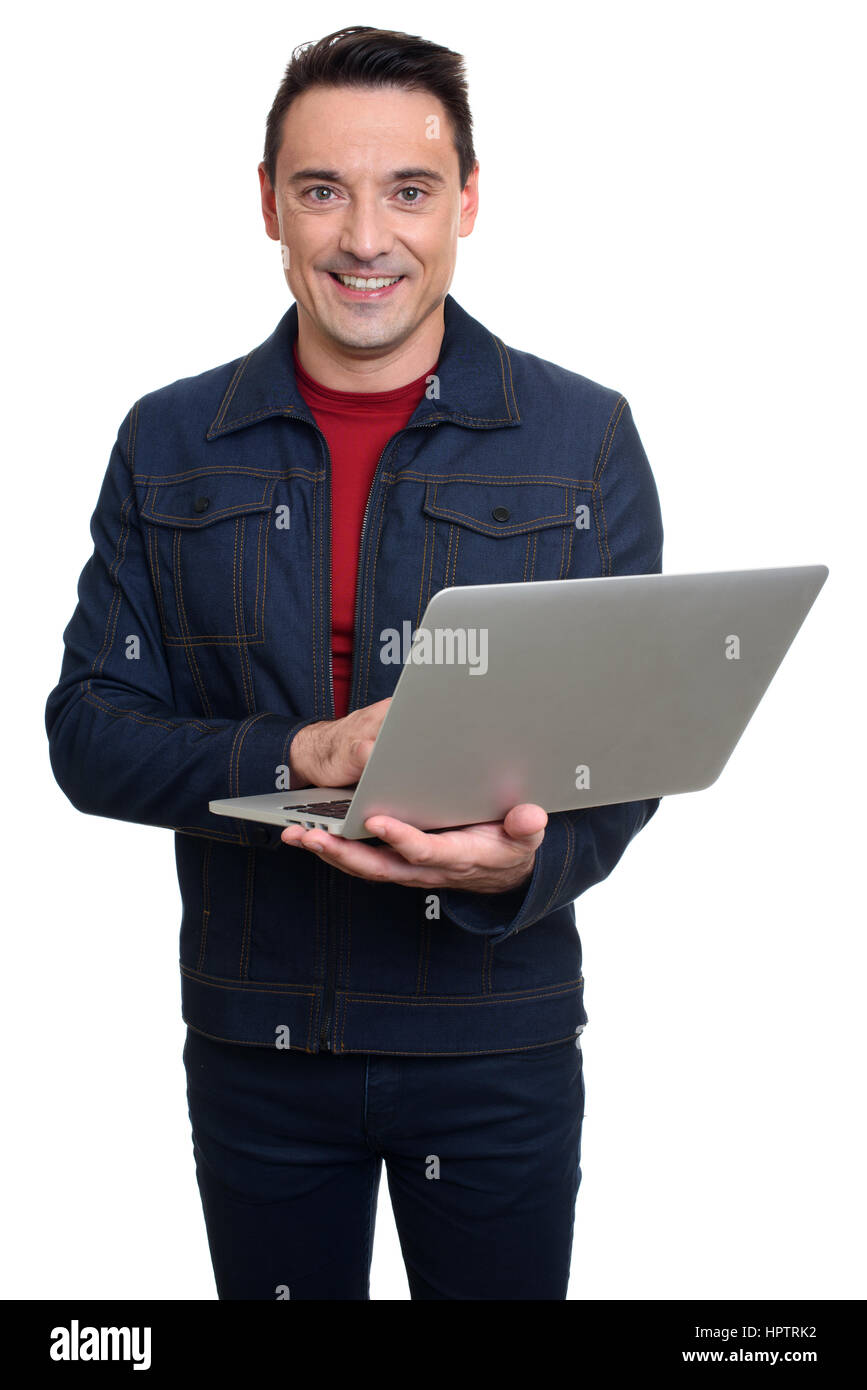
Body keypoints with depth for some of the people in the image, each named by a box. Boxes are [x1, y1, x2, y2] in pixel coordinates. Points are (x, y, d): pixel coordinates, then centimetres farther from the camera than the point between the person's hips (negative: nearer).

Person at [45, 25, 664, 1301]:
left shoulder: (585, 440, -3)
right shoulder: (170, 443, 1)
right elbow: (89, 731, -3)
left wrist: (523, 863, -27)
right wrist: (297, 755, -21)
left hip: (498, 1044, -1)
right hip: (252, 1040, 1)